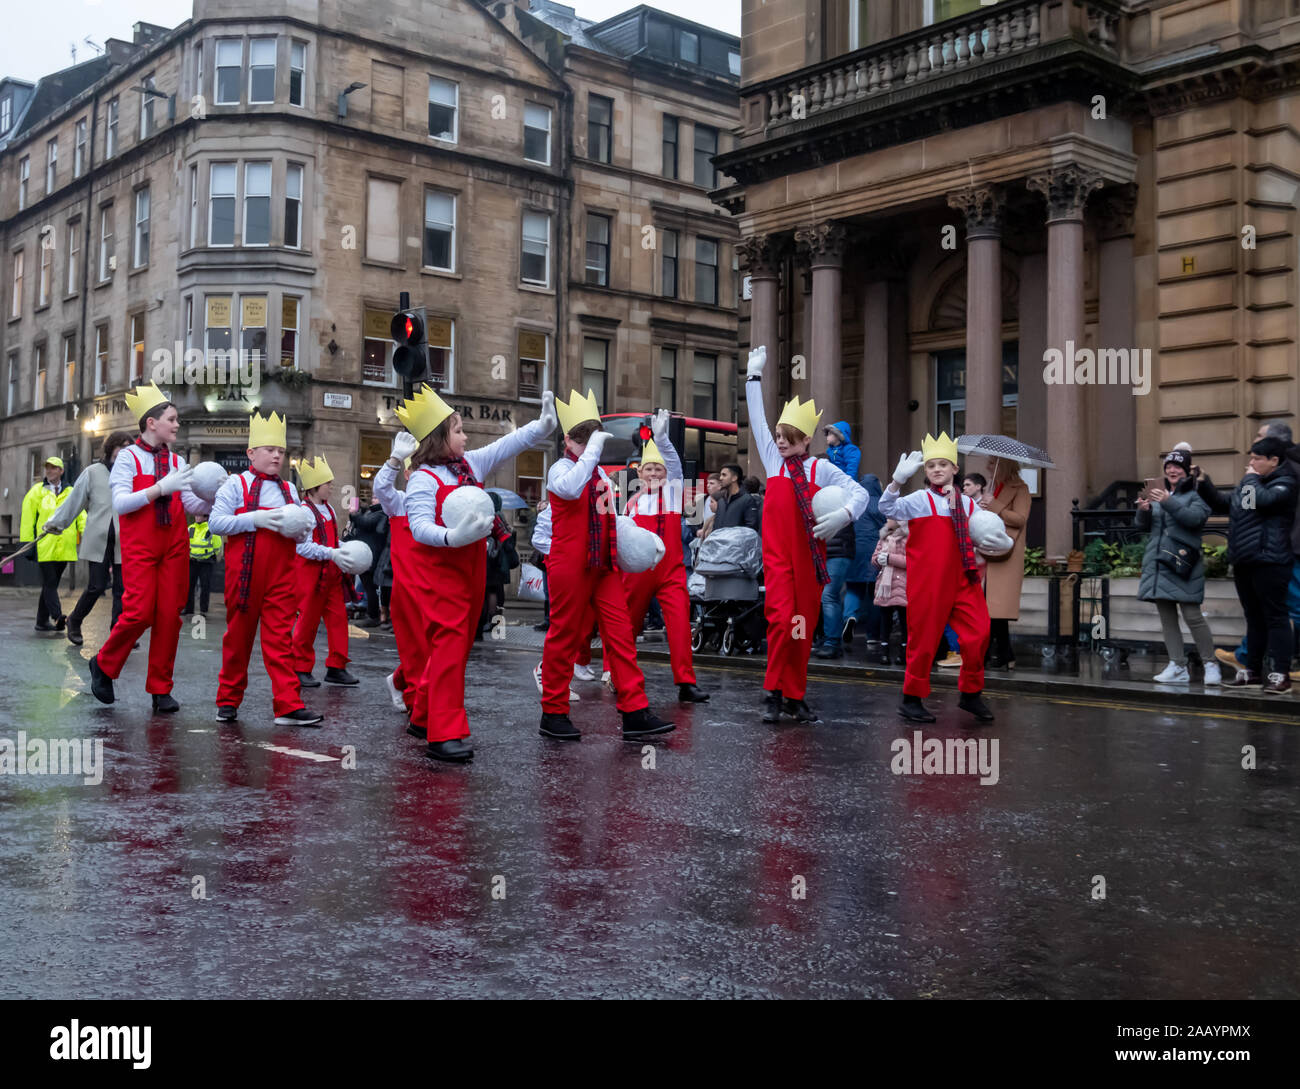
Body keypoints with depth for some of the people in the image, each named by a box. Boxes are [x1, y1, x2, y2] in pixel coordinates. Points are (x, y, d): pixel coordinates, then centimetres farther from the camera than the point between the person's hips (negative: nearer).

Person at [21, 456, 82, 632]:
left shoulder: (71, 493, 13)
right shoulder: (37, 491, 5)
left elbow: (80, 515, 6)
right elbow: (28, 519, 1)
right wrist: (27, 543, -5)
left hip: (64, 548, 4)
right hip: (44, 546, -4)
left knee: (51, 584, 10)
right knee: (49, 583, -13)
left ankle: (42, 621, 17)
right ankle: (58, 617, -24)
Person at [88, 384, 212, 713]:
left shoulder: (177, 461, 11)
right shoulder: (128, 457, -1)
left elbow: (192, 505, 5)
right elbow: (120, 503, -12)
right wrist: (160, 488, -20)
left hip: (175, 546, 4)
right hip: (139, 546, -4)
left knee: (170, 614, 1)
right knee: (139, 612, -12)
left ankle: (161, 689, 11)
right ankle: (104, 665, 16)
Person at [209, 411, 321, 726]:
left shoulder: (289, 490, 16)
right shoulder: (236, 484, 1)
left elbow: (300, 536, 21)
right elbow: (215, 522, -8)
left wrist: (301, 531, -3)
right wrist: (255, 518, -16)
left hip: (282, 574, 3)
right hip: (245, 573, -3)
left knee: (280, 637, -1)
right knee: (239, 634, 6)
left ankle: (288, 706, -5)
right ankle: (228, 700, 20)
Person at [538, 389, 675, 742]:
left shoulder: (599, 472, 17)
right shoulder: (561, 469, -6)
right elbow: (571, 489, -31)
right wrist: (593, 449, -26)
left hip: (603, 566, 7)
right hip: (569, 565, -7)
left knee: (621, 634, 0)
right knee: (565, 636, 1)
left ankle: (635, 713, 0)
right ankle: (554, 714, 13)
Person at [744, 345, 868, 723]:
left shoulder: (821, 468, 3)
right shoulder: (773, 460, 10)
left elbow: (859, 492, -1)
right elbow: (757, 421, 13)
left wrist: (843, 514, -22)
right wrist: (754, 376, 15)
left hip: (809, 557, 0)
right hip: (777, 554, 0)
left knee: (804, 625, 5)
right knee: (781, 618, -14)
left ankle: (795, 696, 15)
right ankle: (773, 692, -4)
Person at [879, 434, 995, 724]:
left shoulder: (968, 504, 12)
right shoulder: (920, 500, -3)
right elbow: (887, 508, -20)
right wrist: (898, 479, -33)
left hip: (963, 580, 4)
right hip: (928, 583, -4)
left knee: (978, 633, -1)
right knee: (924, 638, 1)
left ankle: (970, 693, 17)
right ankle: (911, 699, 15)